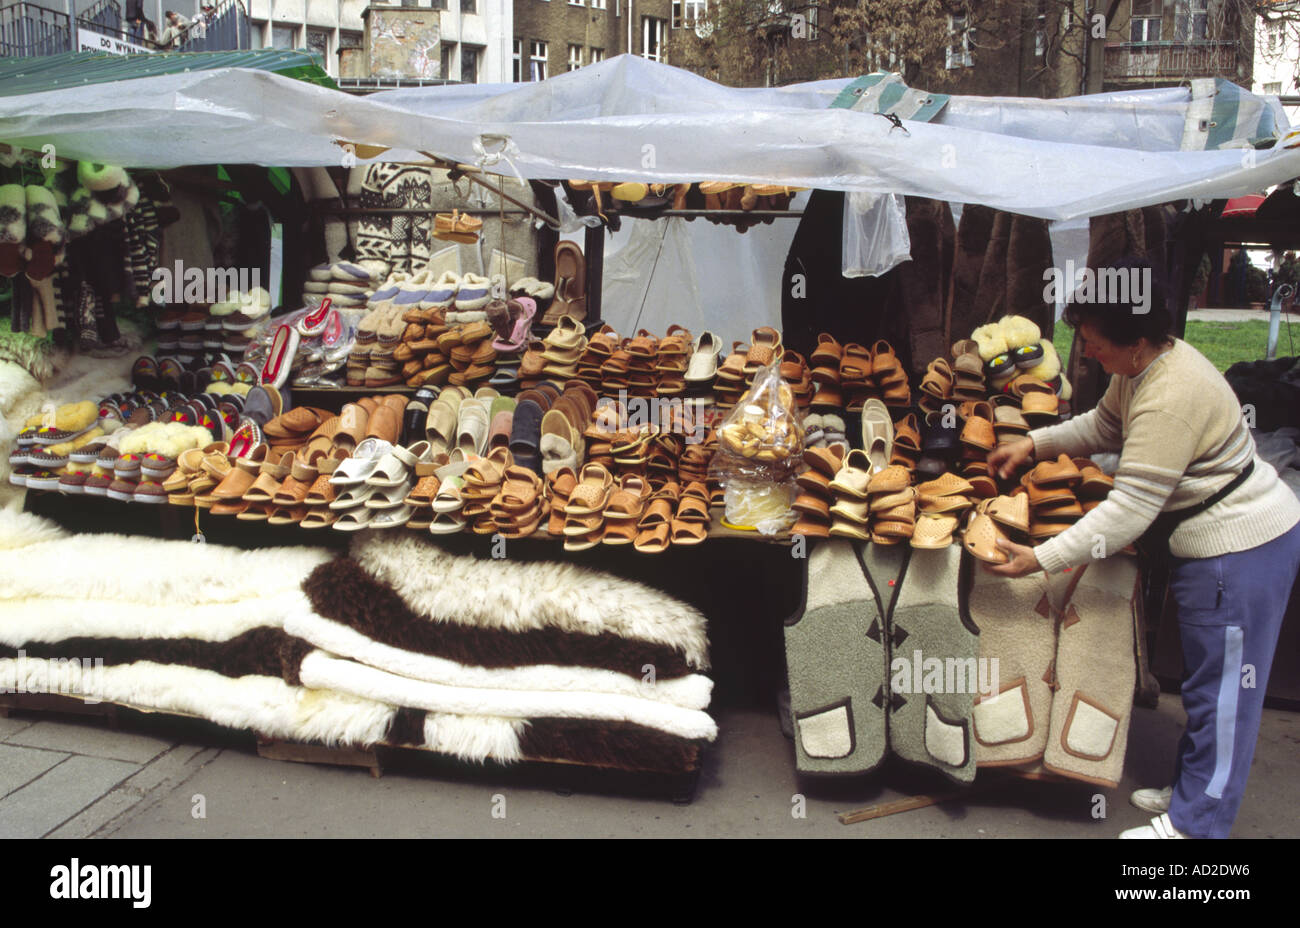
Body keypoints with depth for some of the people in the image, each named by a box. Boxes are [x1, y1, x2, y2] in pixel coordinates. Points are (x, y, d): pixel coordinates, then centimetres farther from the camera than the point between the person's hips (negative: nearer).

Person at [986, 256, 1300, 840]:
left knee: (1221, 689, 3)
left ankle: (1195, 823, 16)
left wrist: (1040, 559, -28)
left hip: (1240, 549, -10)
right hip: (1213, 540, 10)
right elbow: (1103, 426, 19)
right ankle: (1193, 790, 36)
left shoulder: (1170, 398, -31)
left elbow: (1130, 509, -31)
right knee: (1207, 681, 21)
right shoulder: (1143, 365, 0)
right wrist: (1033, 444, 6)